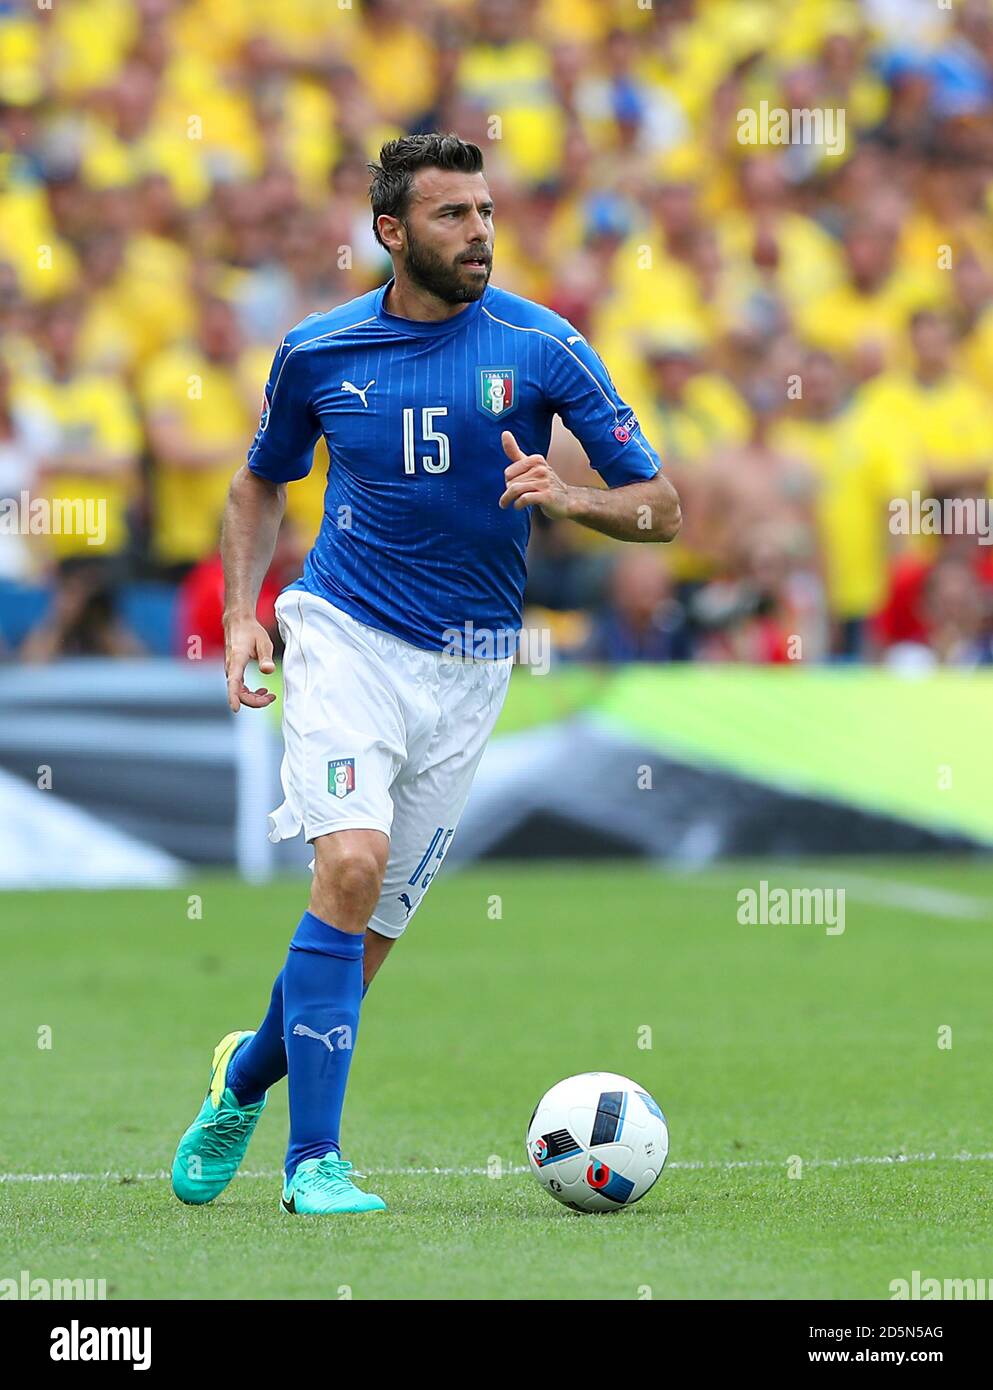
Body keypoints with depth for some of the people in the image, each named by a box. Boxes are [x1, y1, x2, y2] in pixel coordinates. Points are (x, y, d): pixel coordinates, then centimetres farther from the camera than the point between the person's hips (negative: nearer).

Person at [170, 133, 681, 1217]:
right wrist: (242, 611, 4)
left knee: (375, 925, 3)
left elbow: (661, 506, -2)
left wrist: (567, 498, -22)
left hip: (468, 668, 1)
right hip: (342, 637, -1)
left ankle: (249, 1074, 34)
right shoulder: (317, 352, 0)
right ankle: (313, 1159, -18)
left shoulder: (539, 345, -4)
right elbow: (260, 483, 19)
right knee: (351, 864, -24)